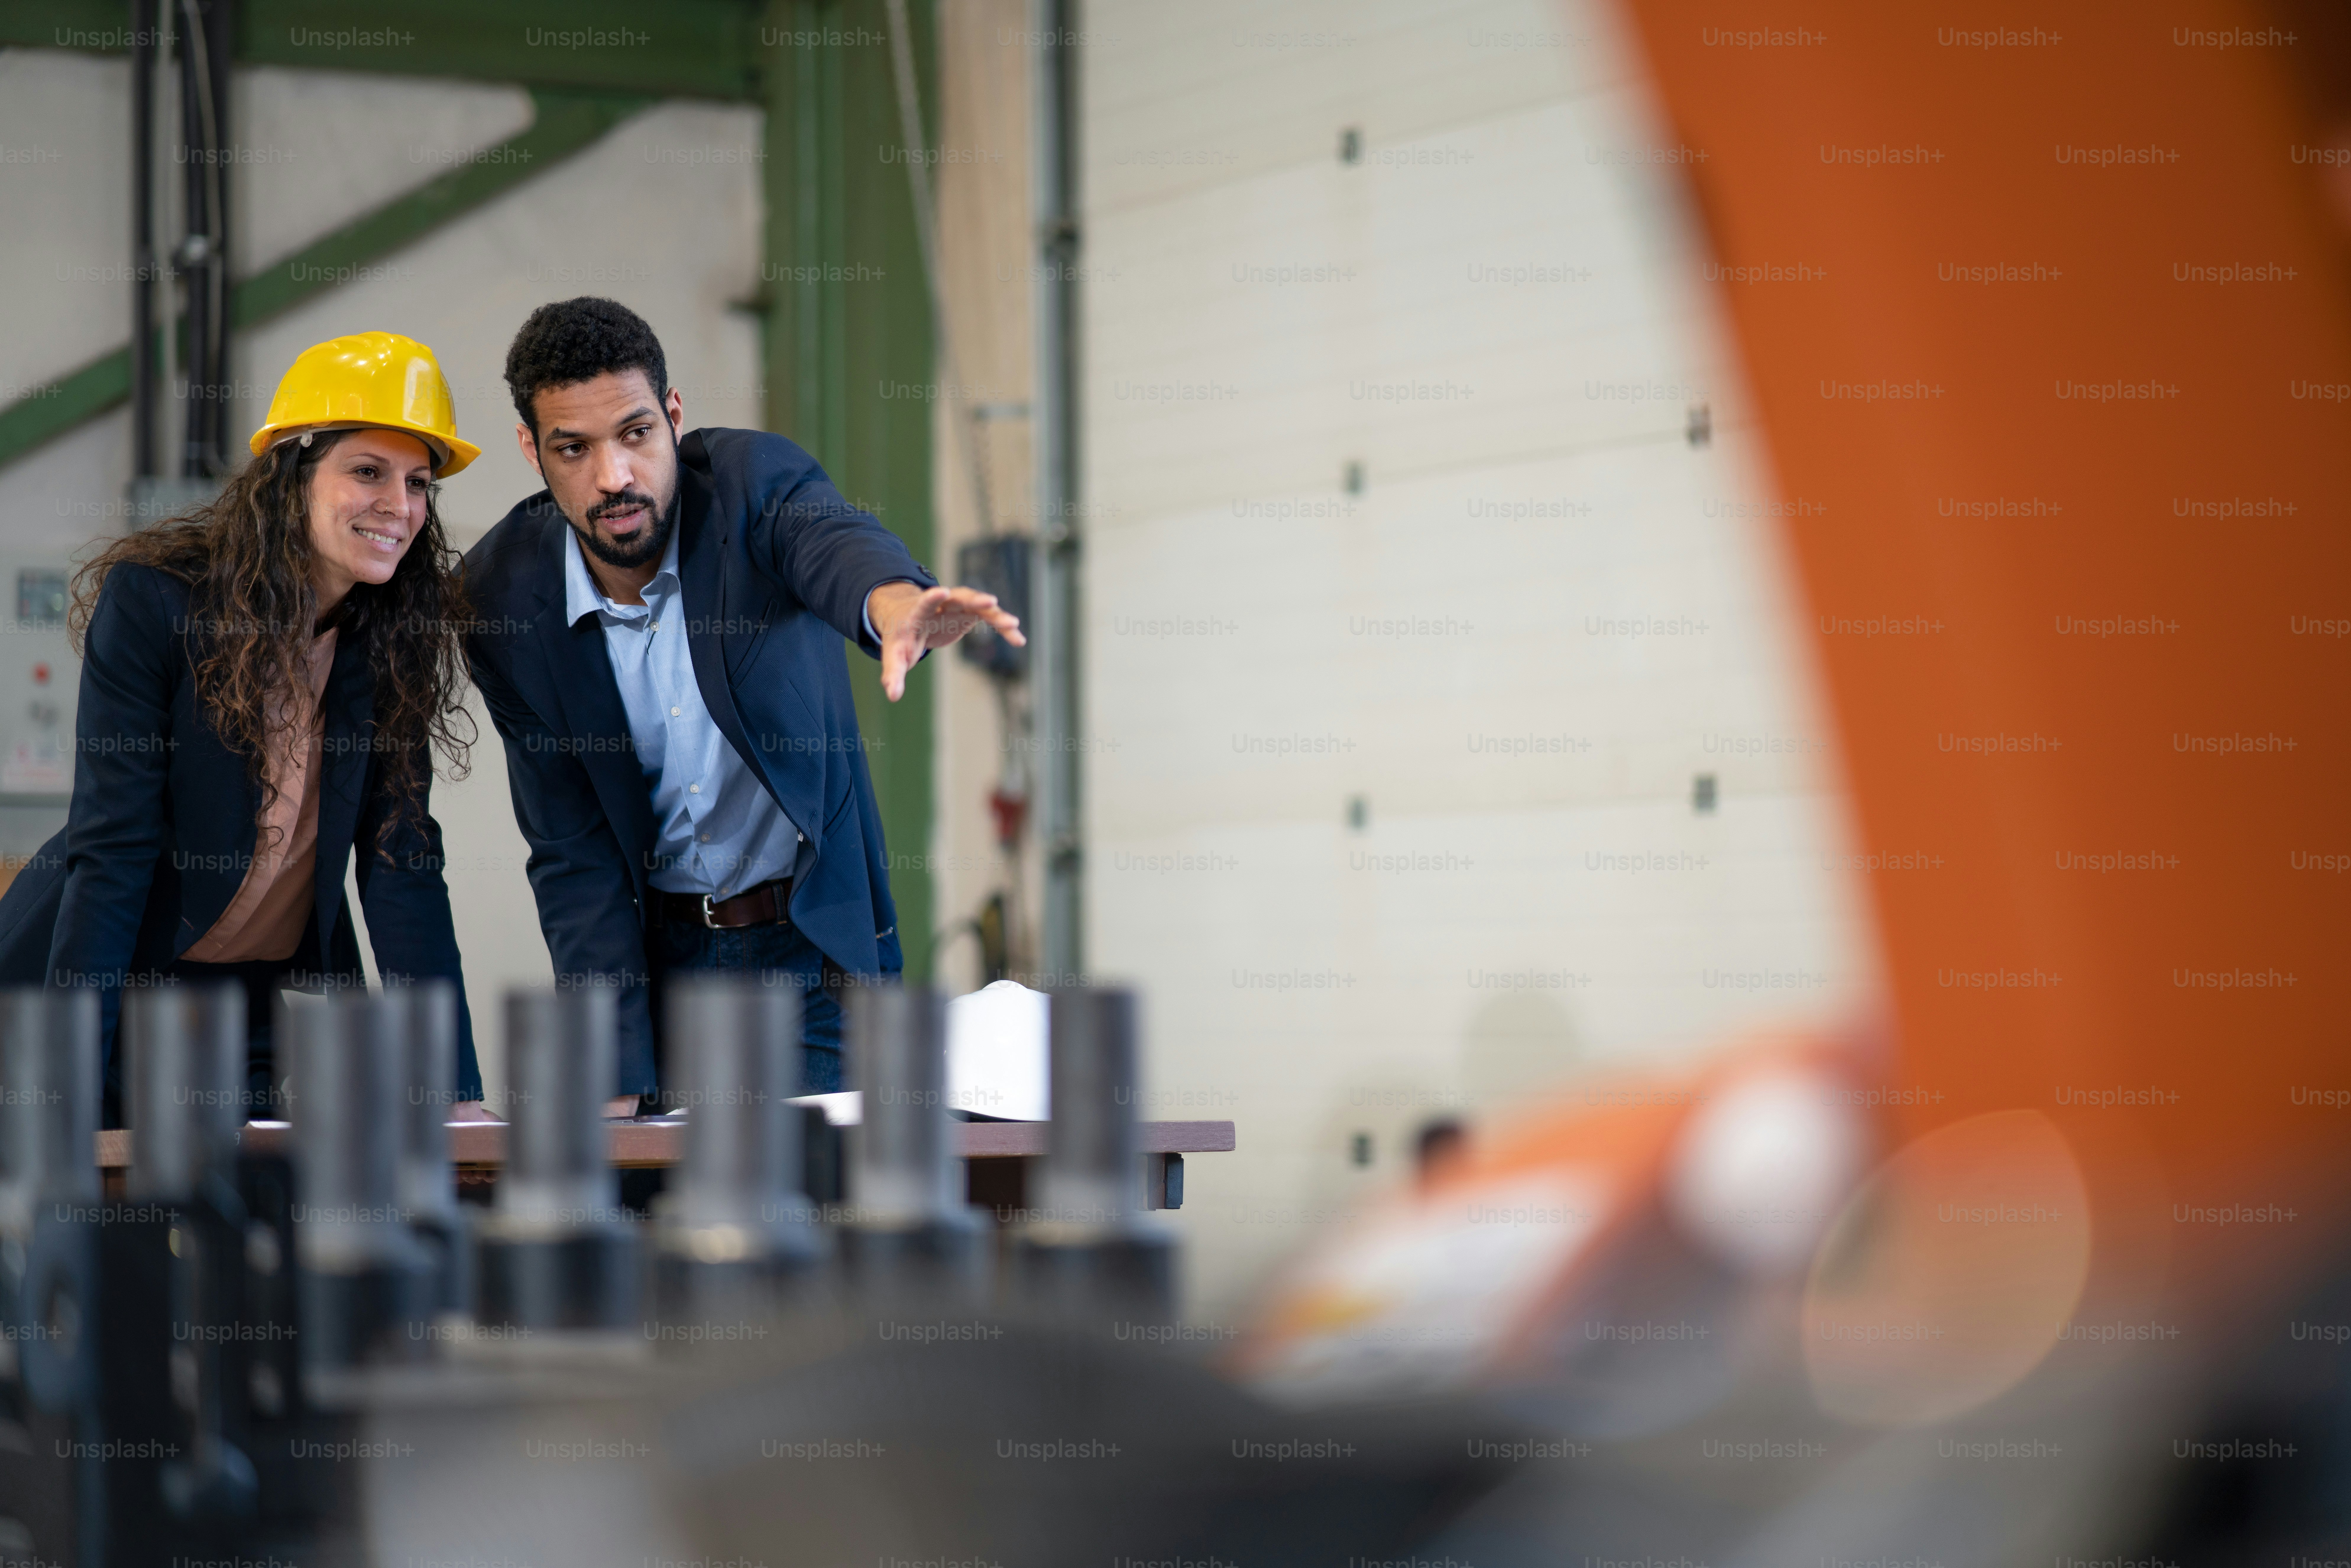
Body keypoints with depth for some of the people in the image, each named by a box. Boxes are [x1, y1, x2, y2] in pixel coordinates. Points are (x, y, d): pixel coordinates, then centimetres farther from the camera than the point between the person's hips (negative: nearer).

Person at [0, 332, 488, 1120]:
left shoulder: (396, 639, -6)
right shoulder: (152, 600, -18)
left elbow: (404, 868, -8)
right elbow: (110, 848, -21)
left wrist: (457, 1094, -17)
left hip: (274, 995, 4)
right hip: (111, 979, -3)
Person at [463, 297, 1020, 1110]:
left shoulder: (752, 479, -14)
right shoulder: (500, 597, -9)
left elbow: (835, 543, -39)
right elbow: (570, 851, -8)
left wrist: (896, 602, -65)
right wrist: (613, 1083, -16)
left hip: (814, 945, -1)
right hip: (653, 951, 1)